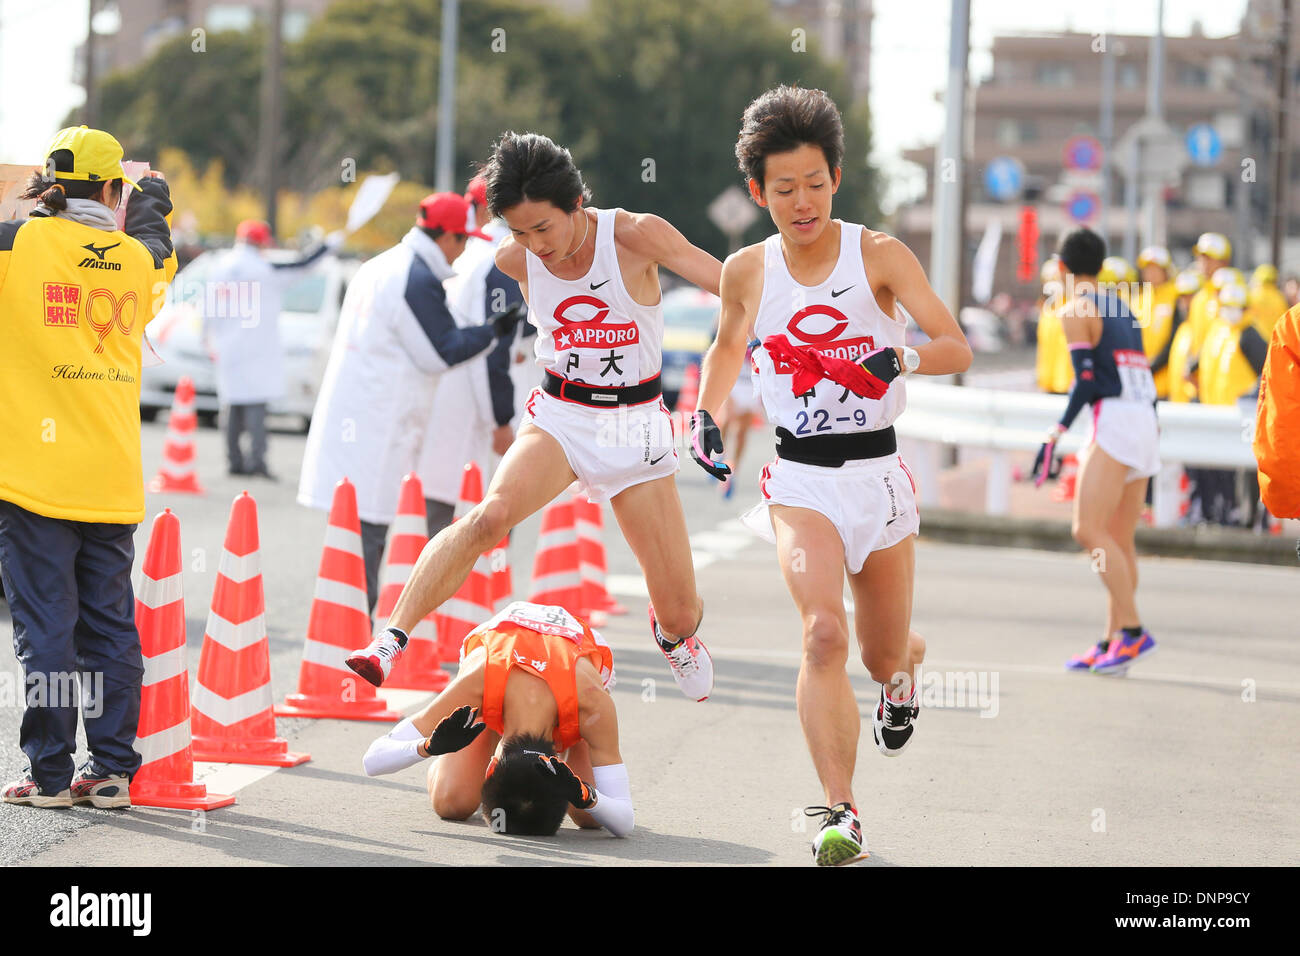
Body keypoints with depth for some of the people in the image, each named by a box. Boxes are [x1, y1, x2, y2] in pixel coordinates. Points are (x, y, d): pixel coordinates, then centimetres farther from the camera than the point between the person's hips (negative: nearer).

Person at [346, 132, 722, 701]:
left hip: (635, 426, -1)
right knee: (491, 514, -33)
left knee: (680, 612, 2)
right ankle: (391, 640, -37)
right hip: (558, 416, 1)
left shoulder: (635, 237, -18)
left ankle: (673, 632, 41)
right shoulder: (515, 259, -7)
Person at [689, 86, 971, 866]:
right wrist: (707, 412, 10)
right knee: (825, 634, -24)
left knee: (884, 654, 13)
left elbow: (958, 348, -14)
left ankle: (903, 676, 53)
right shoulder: (748, 272, 2)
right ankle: (841, 814, -23)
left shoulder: (880, 256, -6)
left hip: (878, 474, 0)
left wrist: (904, 358, -33)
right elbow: (729, 344, 24)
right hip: (799, 481, 0)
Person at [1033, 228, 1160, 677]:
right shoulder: (1120, 307, 21)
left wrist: (1061, 428, -11)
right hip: (1145, 420, 9)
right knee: (1119, 541, 9)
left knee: (1088, 529, -13)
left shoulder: (1075, 310, -3)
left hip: (1115, 420, -9)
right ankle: (1111, 644, 9)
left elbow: (1086, 380, -12)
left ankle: (1133, 631, -20)